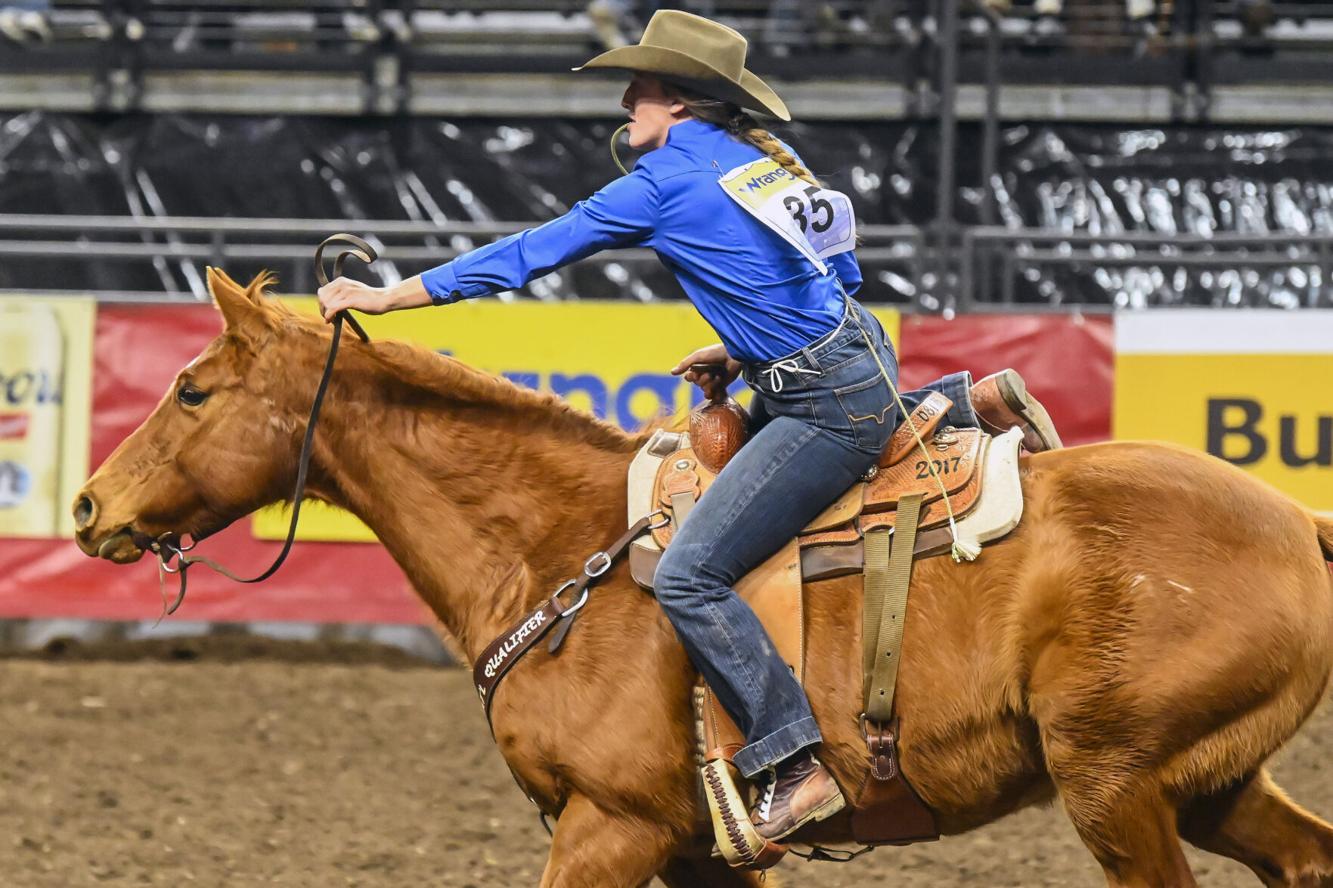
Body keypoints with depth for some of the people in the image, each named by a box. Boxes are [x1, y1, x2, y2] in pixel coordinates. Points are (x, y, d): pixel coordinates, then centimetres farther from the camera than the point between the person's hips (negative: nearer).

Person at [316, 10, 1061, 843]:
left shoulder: (667, 182, -12)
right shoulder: (768, 160, 11)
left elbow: (532, 252, -8)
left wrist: (389, 296, -2)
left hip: (833, 407, -9)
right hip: (859, 358, 9)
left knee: (688, 577, -12)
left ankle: (797, 766, -16)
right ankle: (970, 404, 24)